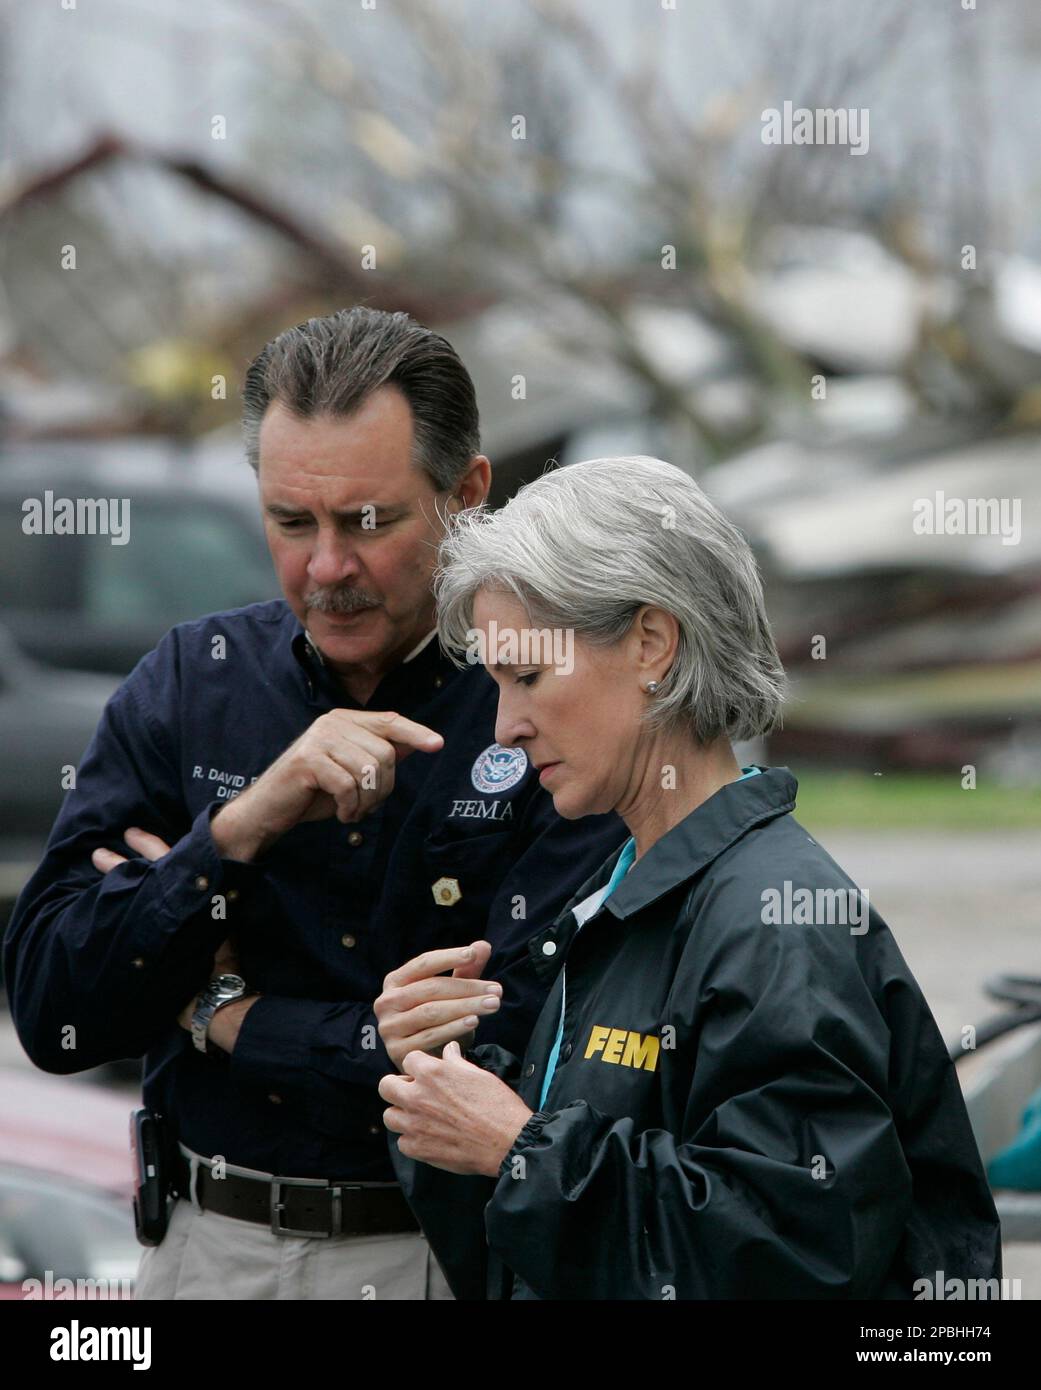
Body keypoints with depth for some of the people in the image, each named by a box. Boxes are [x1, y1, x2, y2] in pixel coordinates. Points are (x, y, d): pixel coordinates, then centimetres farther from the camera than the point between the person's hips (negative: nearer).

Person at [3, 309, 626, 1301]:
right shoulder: (189, 685, -1)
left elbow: (528, 1043, -20)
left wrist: (224, 1015, -11)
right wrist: (241, 828, -21)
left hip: (459, 1255, -3)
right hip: (215, 1250, 3)